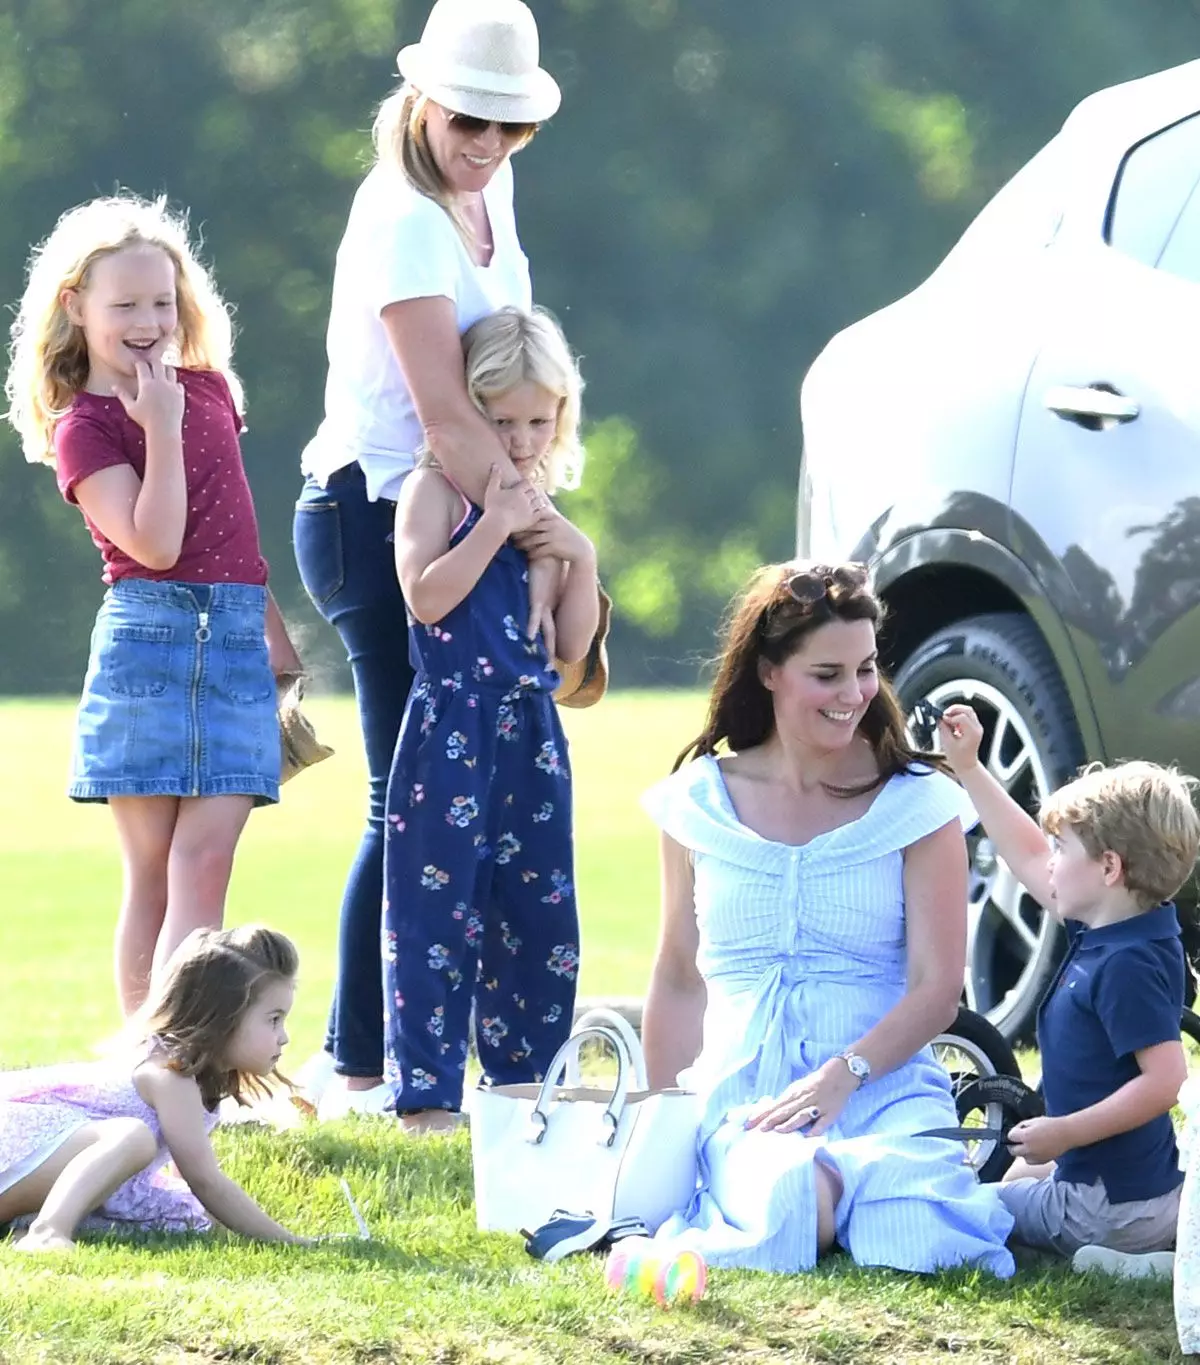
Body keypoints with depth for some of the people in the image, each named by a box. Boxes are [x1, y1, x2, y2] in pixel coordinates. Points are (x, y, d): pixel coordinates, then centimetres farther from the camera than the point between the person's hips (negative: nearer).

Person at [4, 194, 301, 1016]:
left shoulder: (209, 388, 12)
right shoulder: (84, 429, -4)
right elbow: (155, 544, -17)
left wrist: (277, 633, 22)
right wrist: (162, 429, -17)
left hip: (237, 641, 4)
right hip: (147, 639, -4)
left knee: (205, 859, -7)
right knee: (152, 869, -2)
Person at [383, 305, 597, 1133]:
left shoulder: (542, 508, 16)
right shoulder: (438, 489, -2)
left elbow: (571, 647, 14)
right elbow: (426, 596, -17)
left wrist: (581, 559, 1)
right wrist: (494, 526, -20)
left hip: (531, 731, 6)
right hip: (451, 729, -6)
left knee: (538, 911, 8)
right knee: (439, 908, -7)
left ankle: (523, 1082, 16)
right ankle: (427, 1093, -5)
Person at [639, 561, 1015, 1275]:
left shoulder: (918, 804, 3)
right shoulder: (701, 802, 10)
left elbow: (937, 986, -3)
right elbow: (679, 980, 17)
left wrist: (844, 1074, -19)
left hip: (882, 1082, 1)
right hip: (740, 1094, -1)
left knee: (920, 1247, -32)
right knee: (782, 1225, -36)